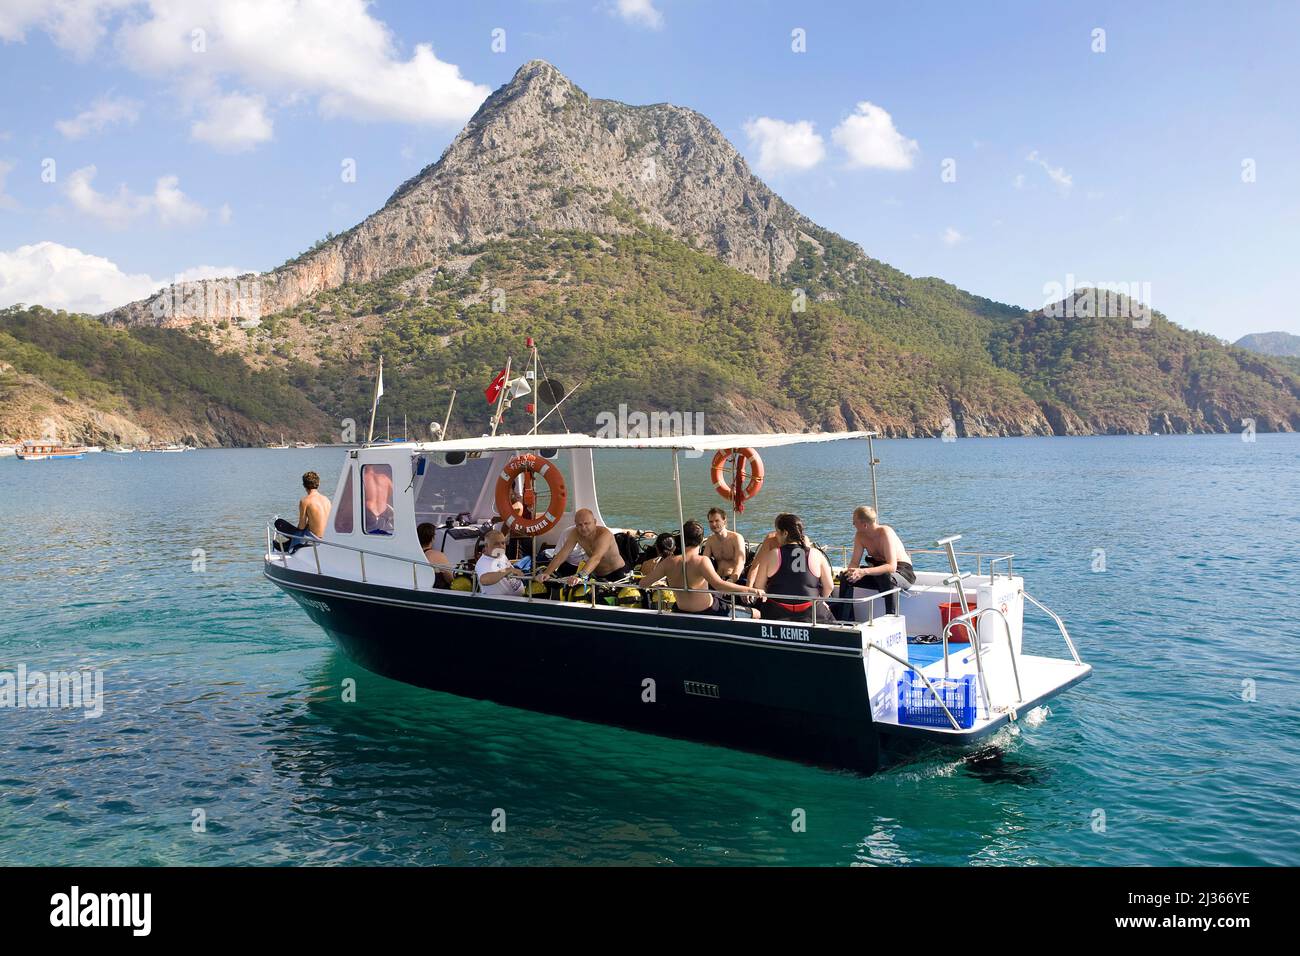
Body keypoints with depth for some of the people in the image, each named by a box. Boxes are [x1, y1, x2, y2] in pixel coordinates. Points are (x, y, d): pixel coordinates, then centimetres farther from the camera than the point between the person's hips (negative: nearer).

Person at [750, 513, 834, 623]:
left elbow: (758, 587, 2)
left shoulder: (771, 555, -3)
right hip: (810, 613, 1)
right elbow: (829, 586, 5)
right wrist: (819, 600, 24)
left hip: (777, 613, -1)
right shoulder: (816, 555, 0)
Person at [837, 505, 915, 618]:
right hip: (879, 571, 7)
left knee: (887, 577, -41)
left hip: (903, 572, -7)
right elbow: (854, 562, -3)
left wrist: (864, 572, -44)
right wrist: (848, 570, -28)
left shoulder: (885, 533, -26)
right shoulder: (860, 535, -5)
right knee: (846, 577, -10)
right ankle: (845, 621, -1)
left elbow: (892, 566, -34)